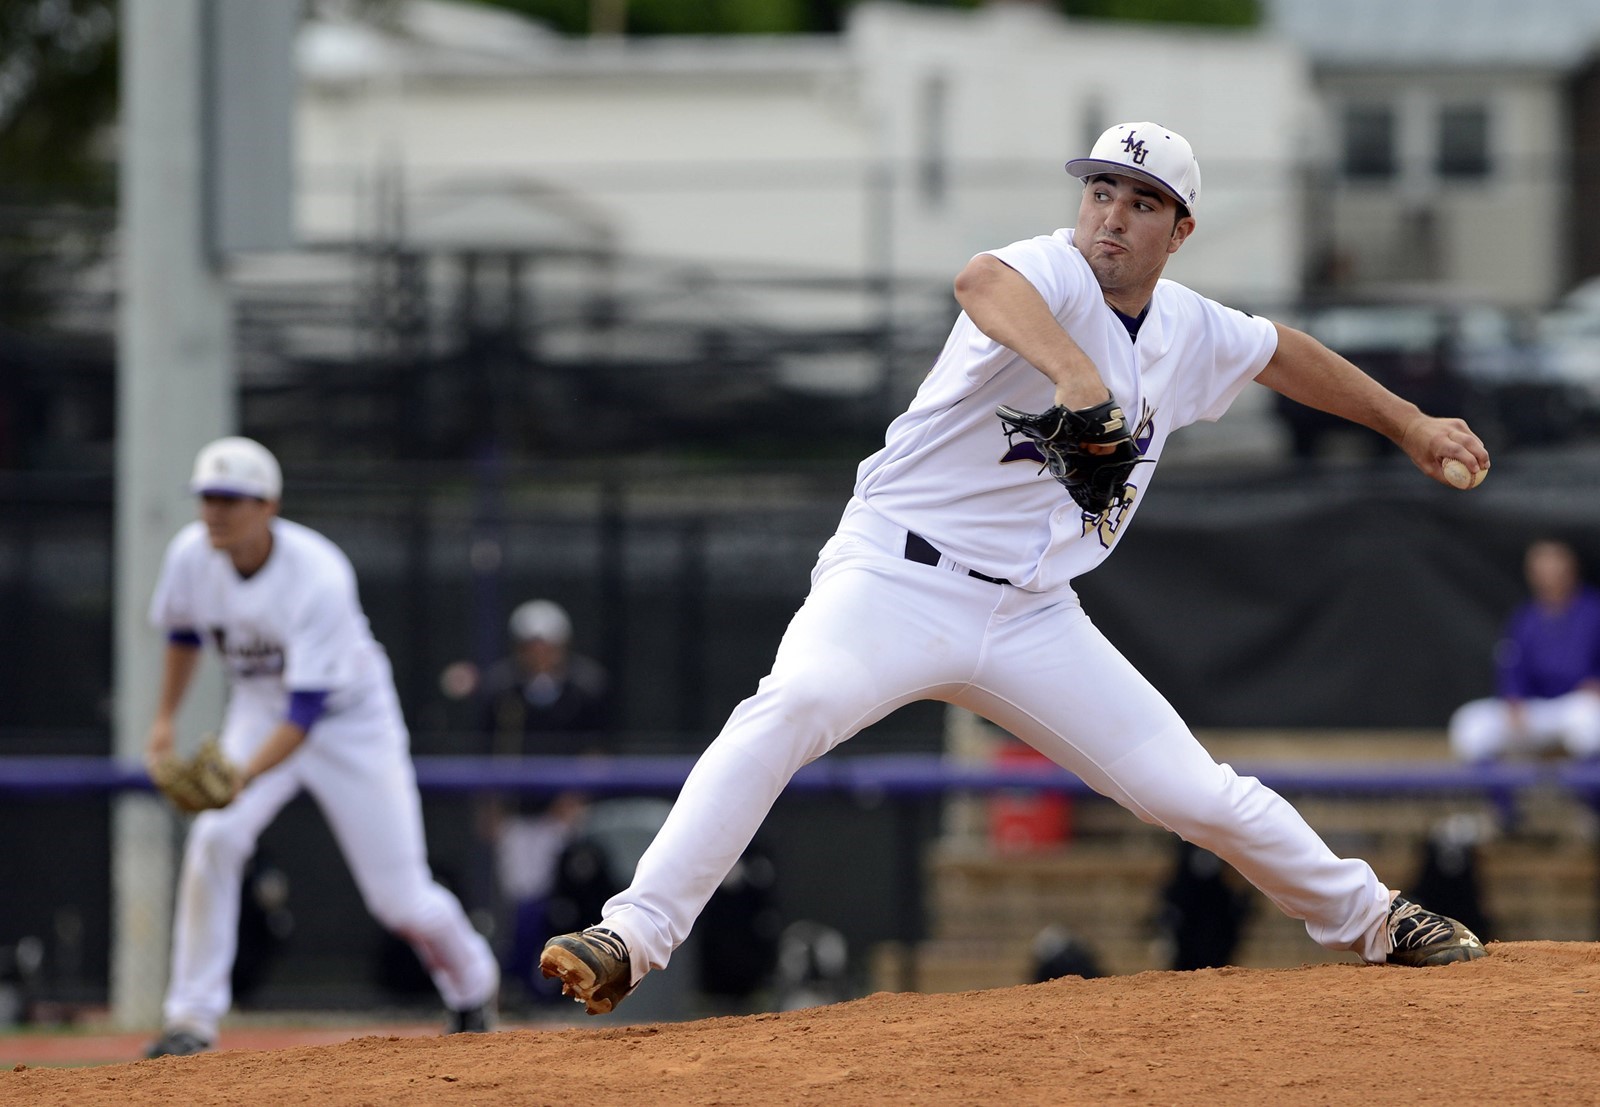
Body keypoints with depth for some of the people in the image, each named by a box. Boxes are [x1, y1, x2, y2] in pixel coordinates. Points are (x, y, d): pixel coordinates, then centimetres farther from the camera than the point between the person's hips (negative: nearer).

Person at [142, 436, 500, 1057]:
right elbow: (184, 631, 8)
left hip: (351, 718, -4)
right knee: (214, 839, -23)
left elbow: (307, 710, -38)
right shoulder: (192, 556, -17)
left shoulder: (319, 579, -34)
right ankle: (191, 1020, -16)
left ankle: (473, 987, 30)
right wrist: (164, 718, 9)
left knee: (400, 898, -2)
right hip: (260, 712, 4)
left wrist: (244, 776, -50)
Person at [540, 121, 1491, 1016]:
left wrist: (1410, 424, 38)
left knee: (1200, 796, 5)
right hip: (900, 576, -6)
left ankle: (1368, 918, 30)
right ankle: (633, 937, -37)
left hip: (1034, 619, 6)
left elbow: (1283, 354, 31)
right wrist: (1072, 369, -59)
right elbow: (984, 283, -40)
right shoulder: (1051, 273, -14)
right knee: (792, 707, -34)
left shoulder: (1188, 332, 9)